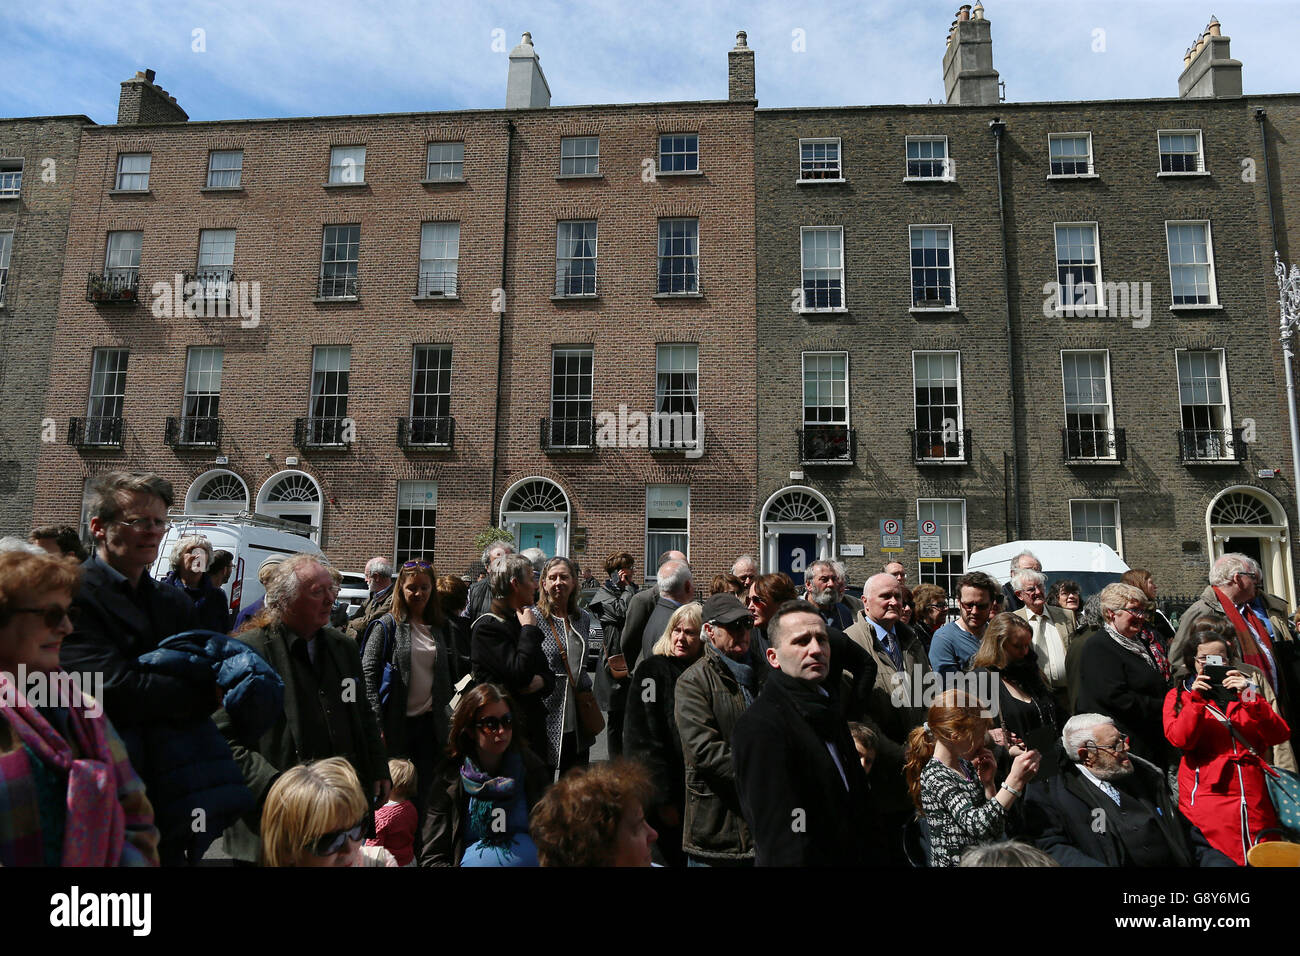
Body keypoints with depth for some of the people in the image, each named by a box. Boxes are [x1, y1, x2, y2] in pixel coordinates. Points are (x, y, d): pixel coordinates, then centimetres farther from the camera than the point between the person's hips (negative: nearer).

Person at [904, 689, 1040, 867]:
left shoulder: (965, 765, 8)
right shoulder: (934, 777, -14)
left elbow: (995, 827, 12)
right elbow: (978, 826, -26)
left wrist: (988, 782, -1)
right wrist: (1014, 781, -29)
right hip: (955, 861, -7)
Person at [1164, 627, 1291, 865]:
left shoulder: (1244, 690, 16)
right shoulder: (1179, 695, 7)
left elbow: (1280, 735, 1)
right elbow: (1180, 740, -9)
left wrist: (1249, 697, -10)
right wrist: (1195, 700, -15)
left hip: (1253, 799, 3)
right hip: (1207, 798, -3)